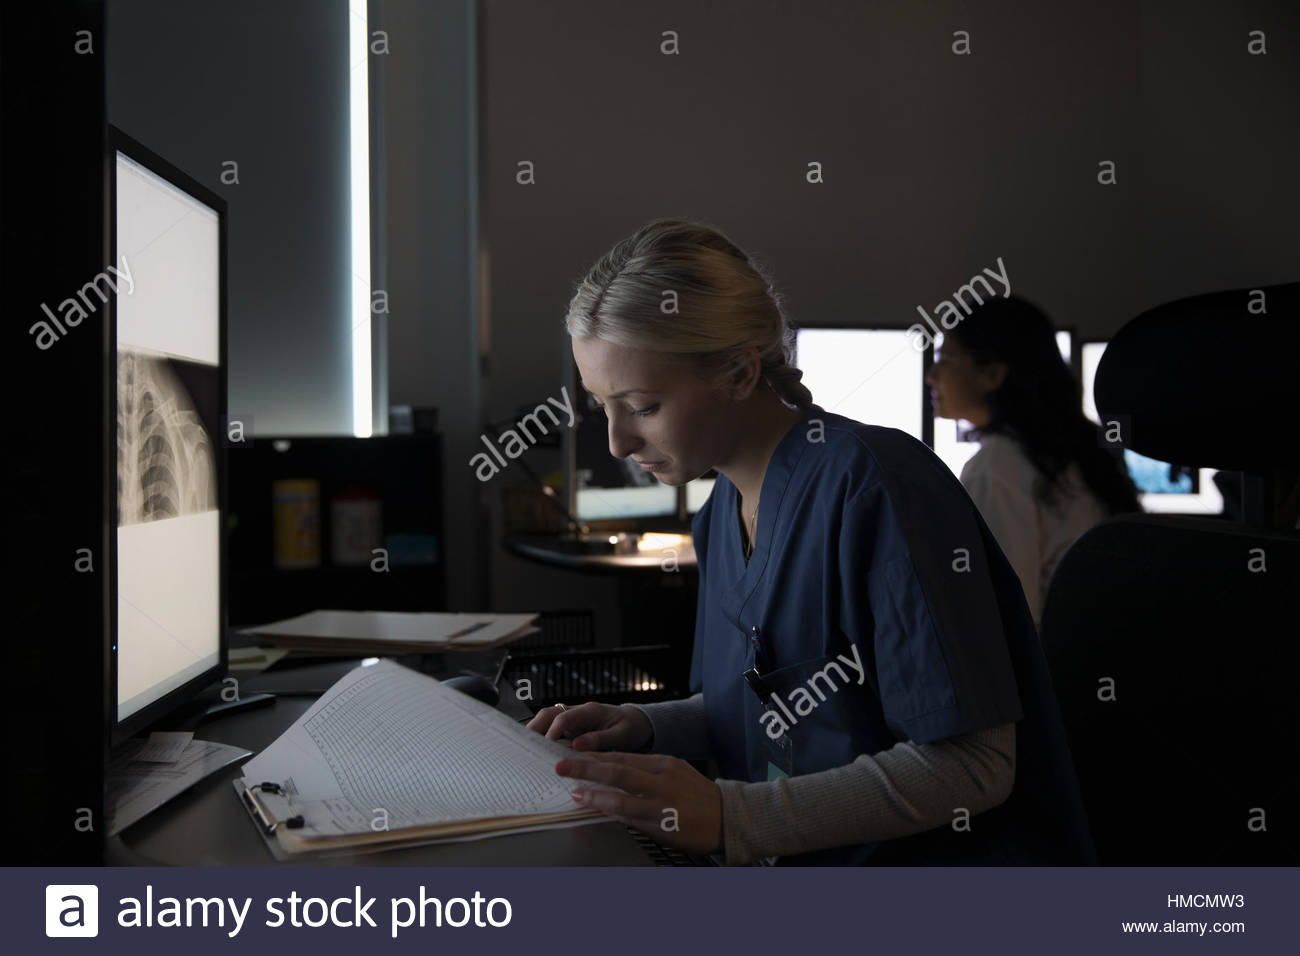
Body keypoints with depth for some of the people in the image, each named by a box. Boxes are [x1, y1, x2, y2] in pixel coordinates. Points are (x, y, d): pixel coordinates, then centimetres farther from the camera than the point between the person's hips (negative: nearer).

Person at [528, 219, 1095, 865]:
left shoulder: (873, 484, -20)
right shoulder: (722, 514, 5)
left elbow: (972, 764, -21)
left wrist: (729, 817, -27)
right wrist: (645, 728, -3)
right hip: (811, 864, 7)